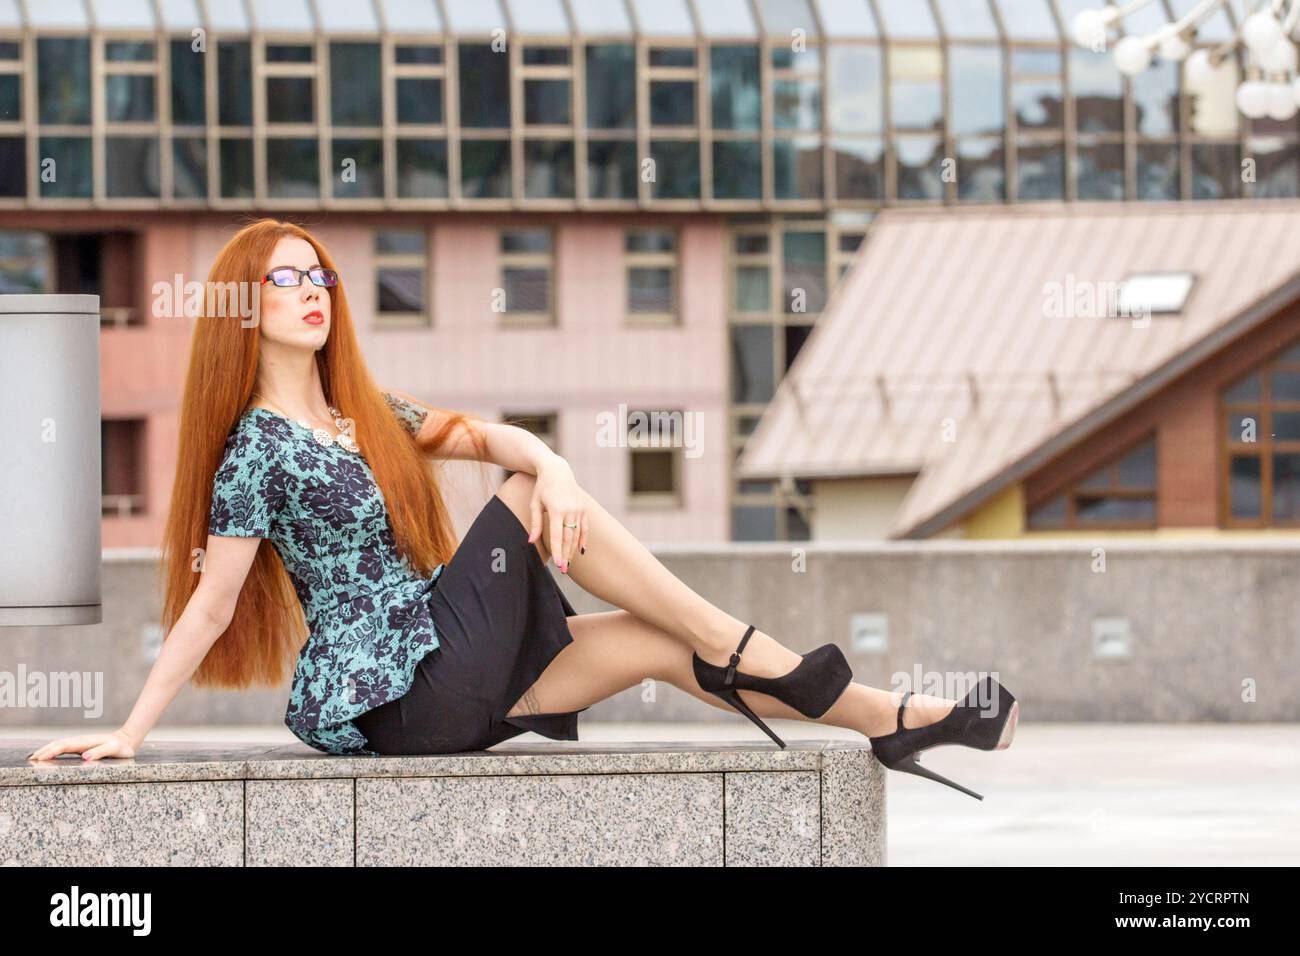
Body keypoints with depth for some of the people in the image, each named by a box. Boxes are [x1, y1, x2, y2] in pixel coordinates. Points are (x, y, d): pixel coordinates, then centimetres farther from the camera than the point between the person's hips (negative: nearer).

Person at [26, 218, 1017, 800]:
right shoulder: (259, 453, -11)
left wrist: (552, 467, -21)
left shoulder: (367, 413, 14)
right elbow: (210, 605, -12)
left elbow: (483, 434, 2)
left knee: (656, 640, 3)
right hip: (399, 696, -8)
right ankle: (746, 651, -8)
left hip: (448, 679, 8)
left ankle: (897, 718, 8)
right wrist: (130, 732, -18)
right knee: (529, 501, -14)